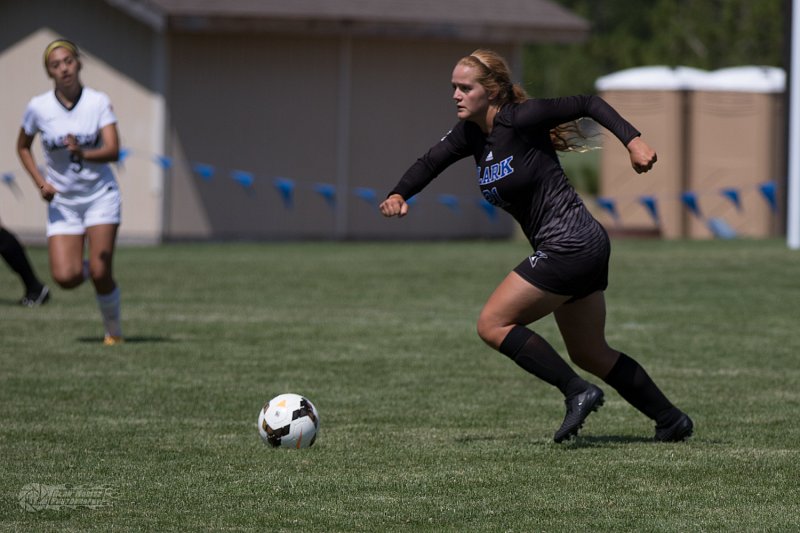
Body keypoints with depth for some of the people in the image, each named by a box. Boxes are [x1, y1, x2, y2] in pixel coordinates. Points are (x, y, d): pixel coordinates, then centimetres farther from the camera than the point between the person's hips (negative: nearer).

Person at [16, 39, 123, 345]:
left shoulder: (98, 102, -10)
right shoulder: (38, 107, -6)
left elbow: (113, 151, -19)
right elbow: (23, 147, 10)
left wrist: (83, 154, -39)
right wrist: (40, 183, -3)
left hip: (100, 196, -1)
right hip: (62, 201, 1)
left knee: (100, 274, -14)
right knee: (65, 278, -14)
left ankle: (113, 331, 11)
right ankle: (90, 269, 23)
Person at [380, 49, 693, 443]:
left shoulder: (519, 119, -15)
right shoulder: (471, 133, 8)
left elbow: (588, 104, -12)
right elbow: (430, 163, 8)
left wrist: (633, 141, -23)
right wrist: (398, 194, -11)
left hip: (568, 245, -10)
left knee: (492, 325, -8)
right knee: (589, 354, 18)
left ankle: (577, 393, -6)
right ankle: (671, 420, 27)